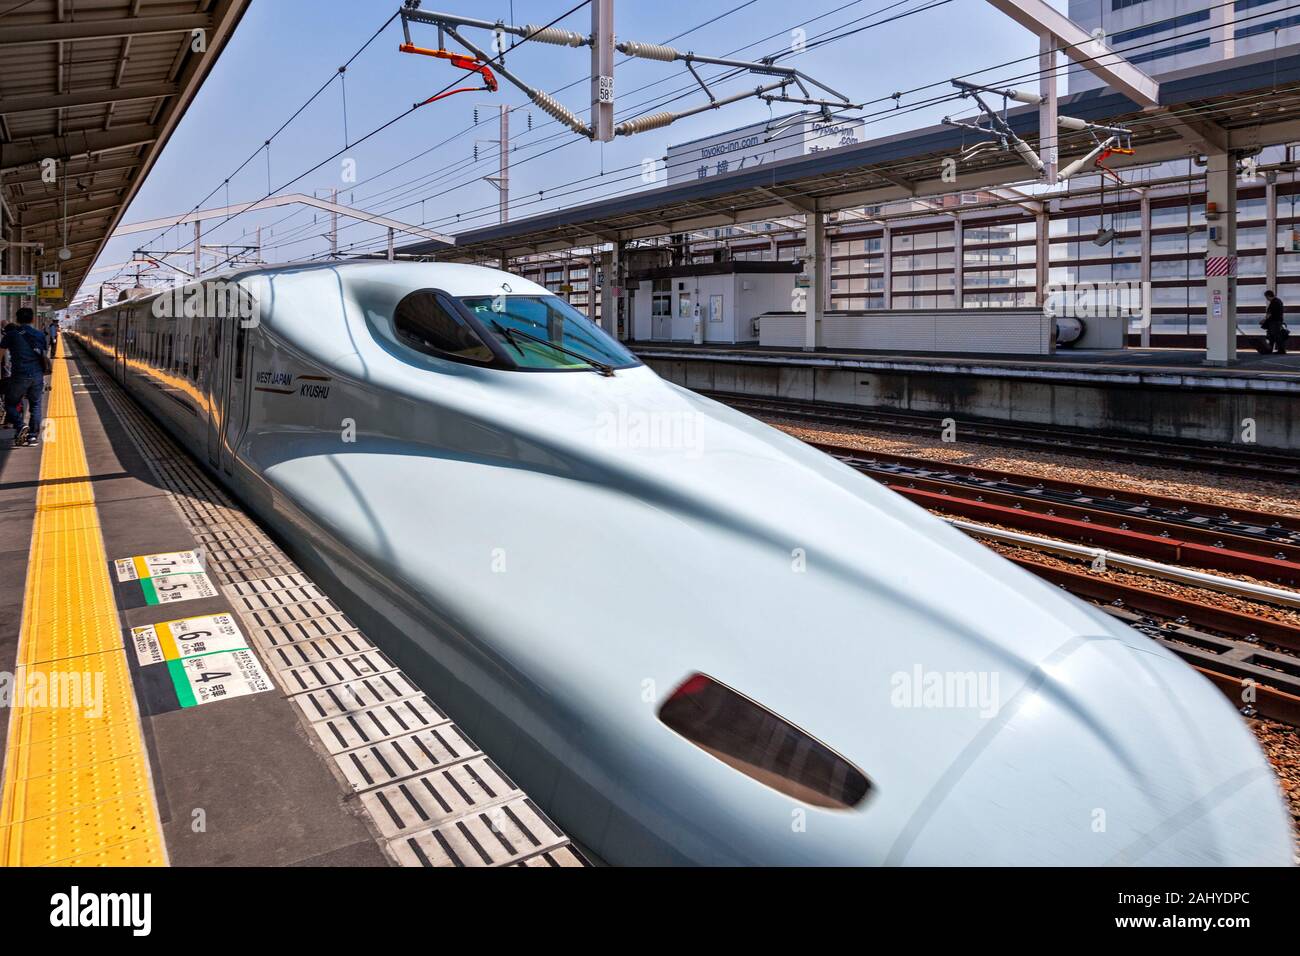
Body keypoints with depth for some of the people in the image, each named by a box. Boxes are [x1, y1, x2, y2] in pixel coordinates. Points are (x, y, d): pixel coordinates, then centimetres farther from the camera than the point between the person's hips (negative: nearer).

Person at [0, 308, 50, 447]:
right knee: (35, 405, 13)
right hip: (37, 375, 3)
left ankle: (20, 426, -12)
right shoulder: (40, 335, 9)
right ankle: (33, 435, 9)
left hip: (19, 375, -2)